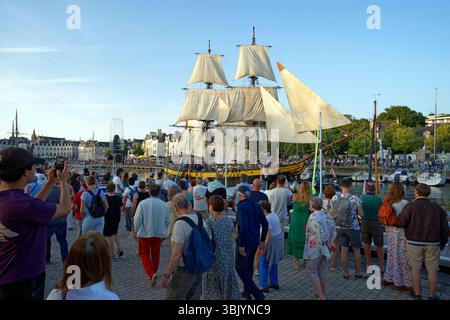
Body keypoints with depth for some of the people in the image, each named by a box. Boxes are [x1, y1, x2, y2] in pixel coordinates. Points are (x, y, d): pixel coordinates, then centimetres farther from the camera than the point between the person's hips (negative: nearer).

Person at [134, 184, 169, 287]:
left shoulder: (143, 203, -14)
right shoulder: (164, 205, -7)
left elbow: (137, 220, -10)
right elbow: (167, 221, 0)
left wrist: (137, 232, 7)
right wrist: (163, 233, 15)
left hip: (145, 233, -2)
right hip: (159, 233, 3)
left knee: (144, 254, 11)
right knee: (155, 255, 16)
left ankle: (151, 274, -7)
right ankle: (153, 274, 30)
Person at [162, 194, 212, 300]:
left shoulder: (180, 223, -22)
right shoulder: (202, 220, -1)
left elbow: (177, 254, -23)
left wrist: (167, 275, -15)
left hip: (185, 270, -7)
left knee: (172, 297, 9)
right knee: (194, 297, 21)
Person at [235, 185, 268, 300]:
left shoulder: (241, 206, -16)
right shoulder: (256, 206, 6)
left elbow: (243, 225, -26)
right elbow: (265, 224, 9)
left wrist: (241, 244, -20)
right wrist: (262, 241, 15)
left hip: (245, 241, -8)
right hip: (255, 241, 8)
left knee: (240, 268, 5)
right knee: (249, 266, 22)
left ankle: (258, 294, 2)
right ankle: (247, 292, 35)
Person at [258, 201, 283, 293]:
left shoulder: (267, 220, -21)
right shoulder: (275, 215, 6)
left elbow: (269, 236, -25)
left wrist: (264, 248, -20)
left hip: (271, 243, -9)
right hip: (279, 241, 9)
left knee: (263, 265, 4)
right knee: (273, 264, 21)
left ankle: (264, 286, 11)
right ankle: (274, 283, 32)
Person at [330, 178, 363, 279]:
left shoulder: (334, 198, -5)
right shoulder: (355, 199, -16)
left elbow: (332, 213, 4)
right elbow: (361, 214, -8)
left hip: (339, 227, 3)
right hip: (353, 228, -3)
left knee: (344, 249, 12)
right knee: (356, 250, 15)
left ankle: (346, 273, 20)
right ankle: (358, 272, 27)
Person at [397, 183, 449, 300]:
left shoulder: (410, 206, -9)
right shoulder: (438, 208, 2)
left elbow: (401, 223, -14)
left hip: (414, 243, -2)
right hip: (433, 244, 2)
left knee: (415, 268, 10)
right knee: (432, 270, 12)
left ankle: (417, 294, 21)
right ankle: (432, 296, 23)